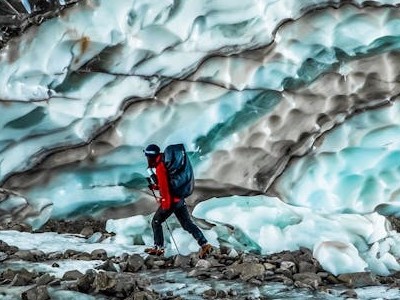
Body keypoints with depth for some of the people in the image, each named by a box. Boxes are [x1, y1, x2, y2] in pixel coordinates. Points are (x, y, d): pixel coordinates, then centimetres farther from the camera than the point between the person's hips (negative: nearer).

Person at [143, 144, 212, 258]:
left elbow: (164, 186, -21)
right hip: (179, 198, 9)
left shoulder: (160, 167, -16)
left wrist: (166, 203, -21)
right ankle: (204, 244, -5)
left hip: (171, 200, -9)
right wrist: (154, 186, 17)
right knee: (187, 224, 6)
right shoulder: (162, 164, 15)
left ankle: (158, 247, 13)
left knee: (156, 222, 9)